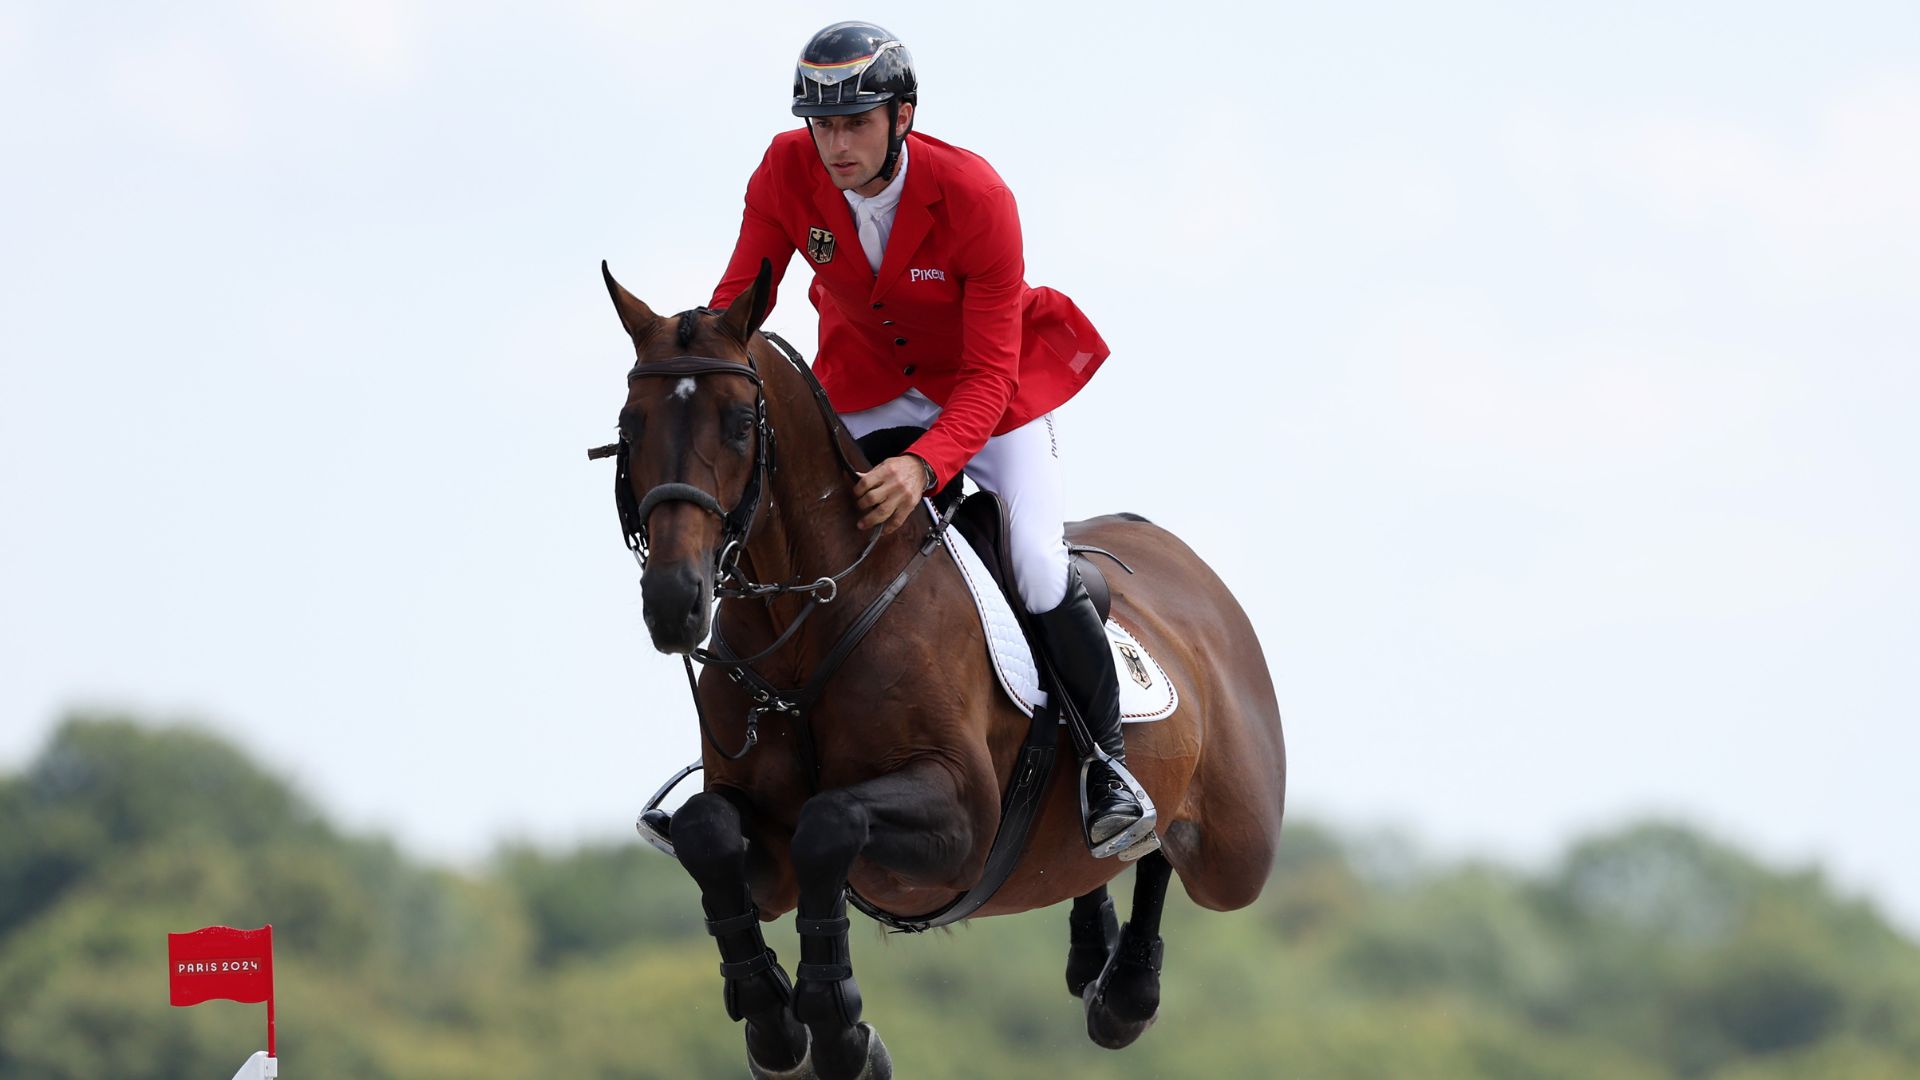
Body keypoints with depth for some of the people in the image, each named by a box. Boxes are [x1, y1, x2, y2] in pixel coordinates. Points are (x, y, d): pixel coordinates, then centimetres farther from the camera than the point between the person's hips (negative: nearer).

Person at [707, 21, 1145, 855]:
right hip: (867, 377, 4)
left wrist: (926, 465, -48)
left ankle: (1106, 757, 3)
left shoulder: (975, 198, -31)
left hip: (988, 381, -4)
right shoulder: (787, 173, -21)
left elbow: (988, 374, -31)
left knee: (1037, 567, -20)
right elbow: (737, 302, -12)